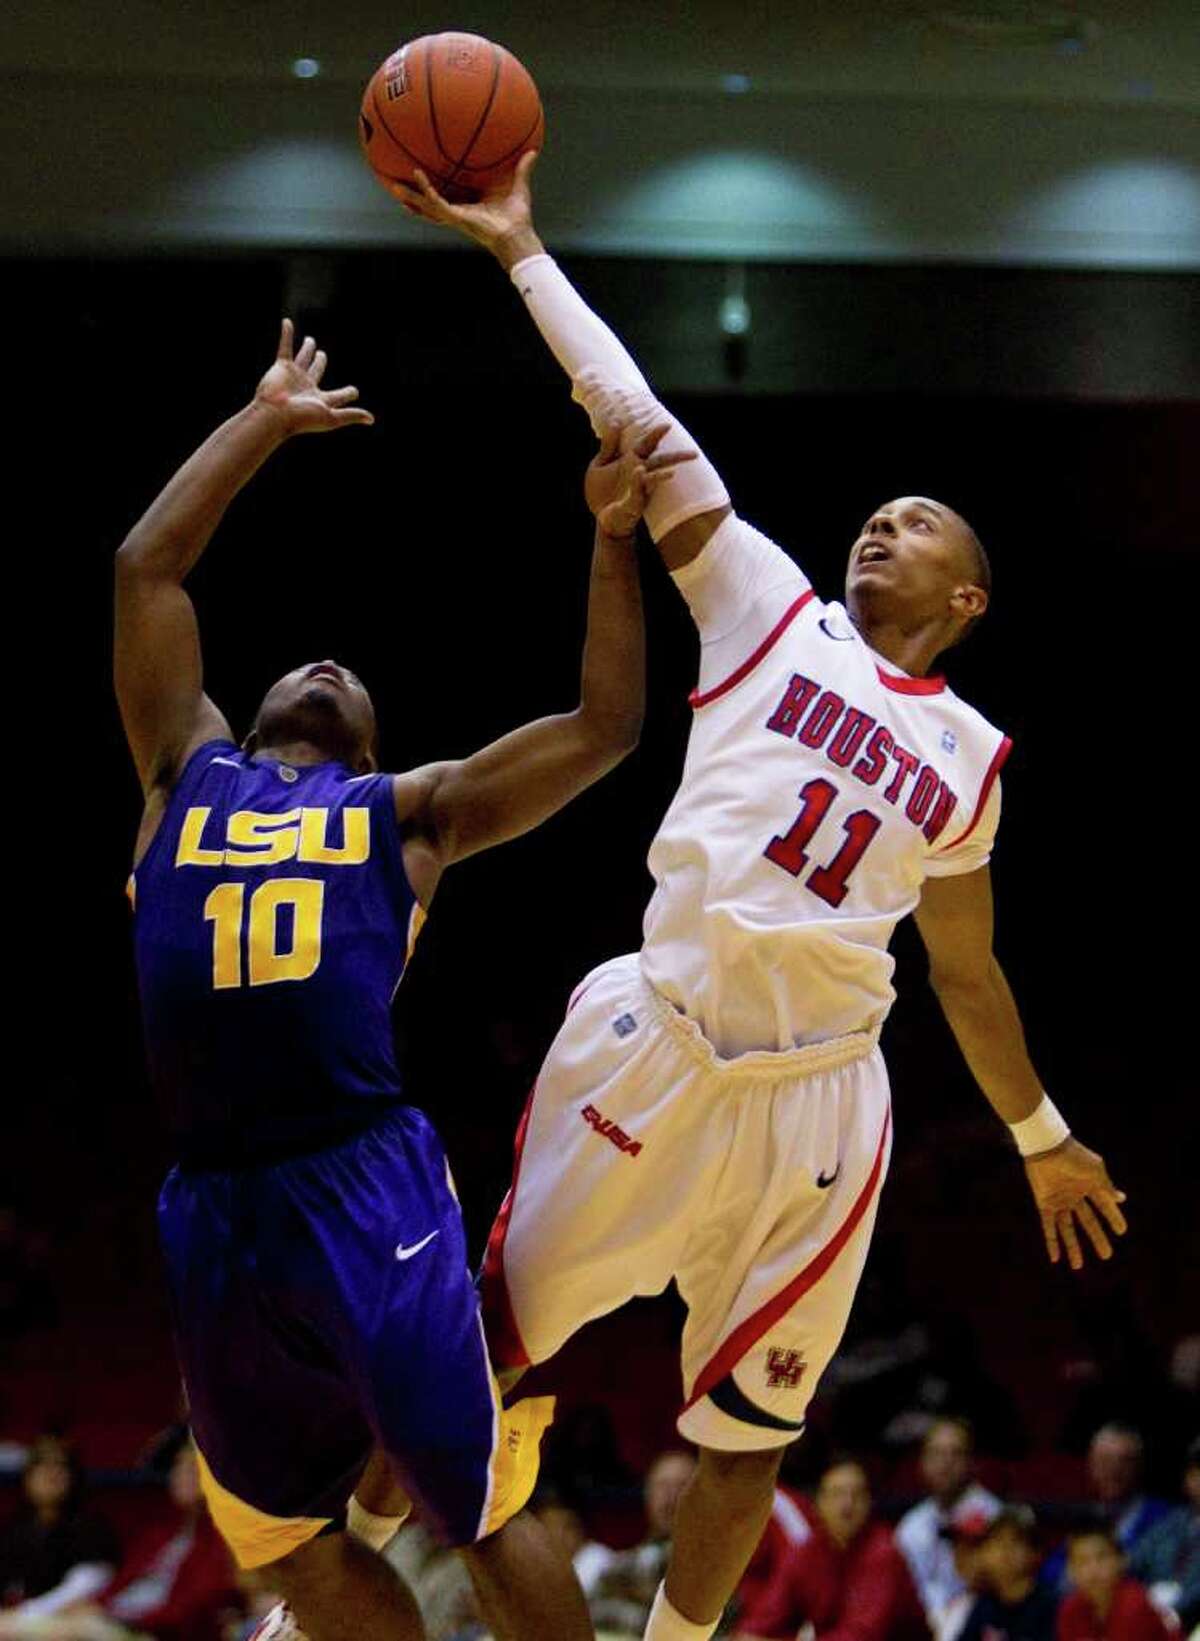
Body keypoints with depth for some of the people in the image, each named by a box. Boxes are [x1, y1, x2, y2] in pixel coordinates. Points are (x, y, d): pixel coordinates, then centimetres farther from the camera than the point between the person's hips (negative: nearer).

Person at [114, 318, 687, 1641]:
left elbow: (605, 726, 13)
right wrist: (264, 421, 22)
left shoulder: (409, 812, 17)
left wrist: (612, 539, 10)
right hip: (215, 1211, 2)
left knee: (485, 1515, -3)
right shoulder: (188, 775, 19)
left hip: (368, 1190, -2)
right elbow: (146, 567, 17)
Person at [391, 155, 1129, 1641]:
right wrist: (520, 251, -1)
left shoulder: (971, 757, 17)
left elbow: (964, 970, 27)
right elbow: (635, 423, 4)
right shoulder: (768, 607, 9)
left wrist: (1039, 1139, 31)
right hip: (658, 1052, -3)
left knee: (748, 1433, 7)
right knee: (484, 1346, 1)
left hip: (819, 1100, 3)